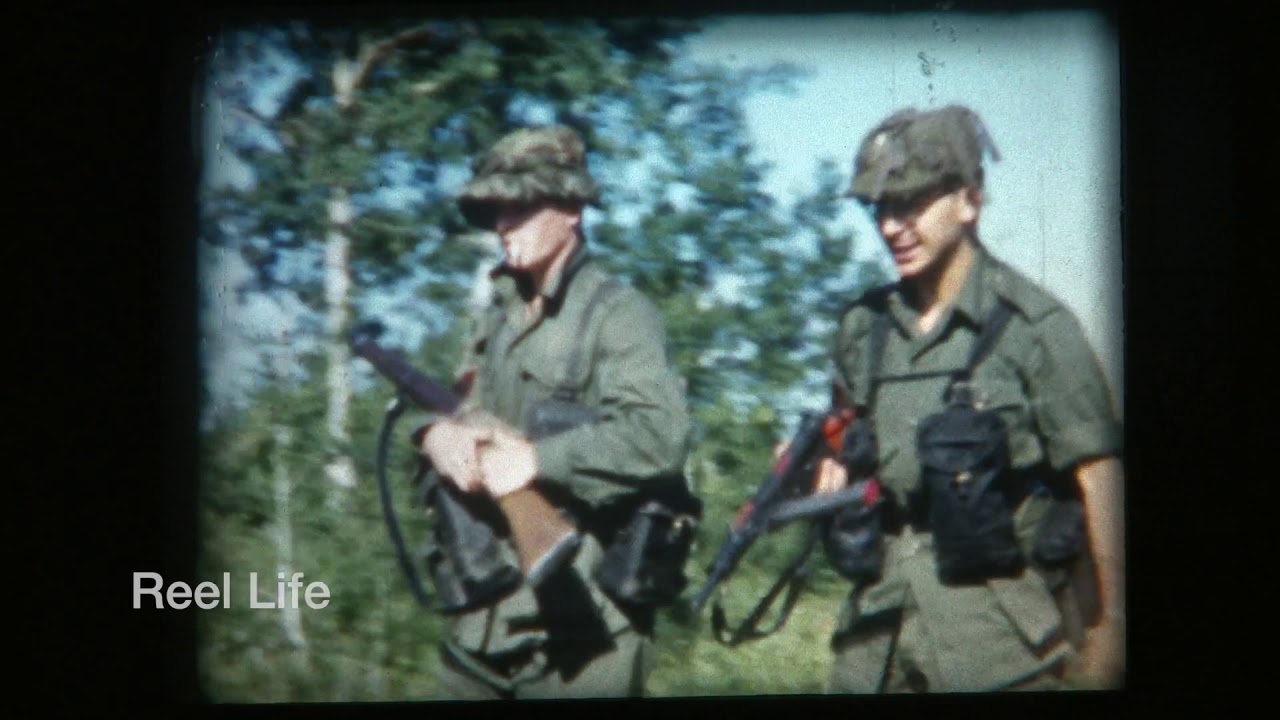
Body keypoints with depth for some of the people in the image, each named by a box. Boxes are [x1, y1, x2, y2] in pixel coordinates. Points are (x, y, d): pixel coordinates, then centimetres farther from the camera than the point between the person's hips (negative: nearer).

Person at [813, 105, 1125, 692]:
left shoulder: (1033, 325, -6)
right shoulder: (862, 327, 10)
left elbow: (1098, 473, -7)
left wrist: (1110, 623, -10)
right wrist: (832, 471, 1)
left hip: (994, 626, -5)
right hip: (878, 627, 5)